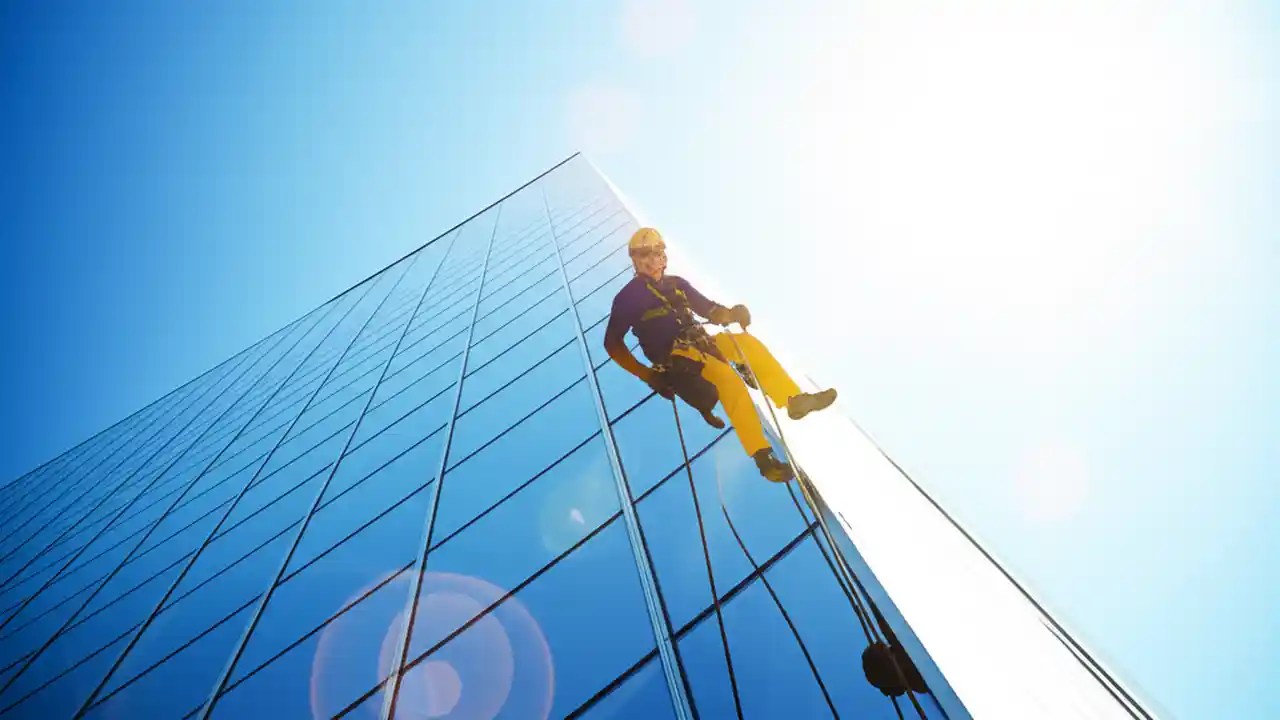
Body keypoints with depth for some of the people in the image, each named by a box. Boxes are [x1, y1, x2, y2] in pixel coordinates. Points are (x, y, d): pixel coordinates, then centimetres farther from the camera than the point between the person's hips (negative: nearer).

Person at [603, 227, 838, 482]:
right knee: (728, 378, -30)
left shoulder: (677, 284, 15)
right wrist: (646, 374, -12)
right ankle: (763, 457, -32)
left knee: (748, 342, -15)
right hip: (674, 356, -7)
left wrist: (731, 314, -7)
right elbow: (612, 343, -3)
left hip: (700, 342, 7)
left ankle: (794, 399, -13)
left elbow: (708, 309, 18)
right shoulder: (628, 297, -3)